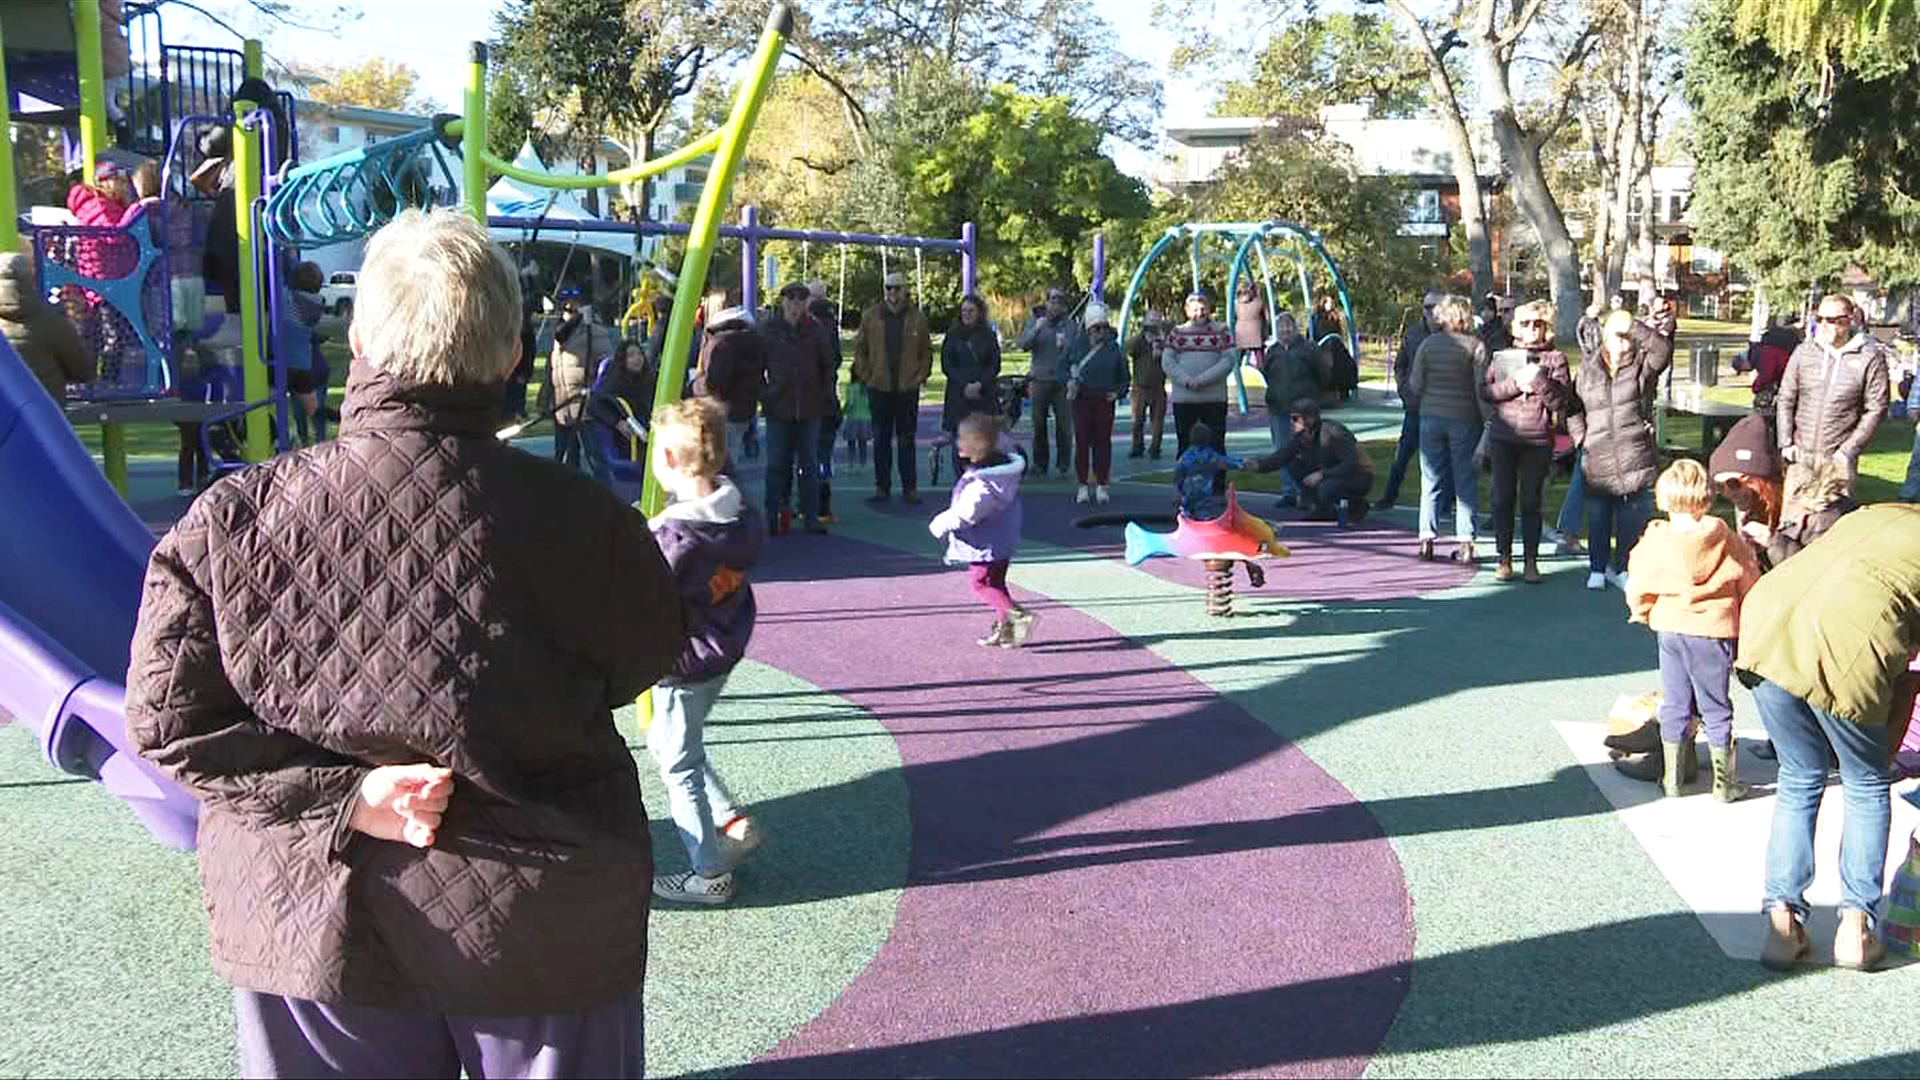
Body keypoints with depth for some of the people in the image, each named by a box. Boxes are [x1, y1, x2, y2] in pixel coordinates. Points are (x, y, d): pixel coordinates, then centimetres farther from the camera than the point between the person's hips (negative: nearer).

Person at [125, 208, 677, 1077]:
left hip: (311, 919, 2)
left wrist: (341, 795, -11)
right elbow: (643, 662, -1)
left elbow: (169, 719, -8)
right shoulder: (579, 519, -18)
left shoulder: (231, 521, -14)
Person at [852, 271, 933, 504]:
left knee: (907, 440, 5)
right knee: (881, 440, 6)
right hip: (879, 388, 1)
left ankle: (910, 487, 11)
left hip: (908, 388, -1)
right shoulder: (870, 316, 4)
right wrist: (865, 375, 2)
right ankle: (881, 487, 13)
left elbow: (926, 351, 11)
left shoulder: (918, 318, 3)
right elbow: (859, 348, 10)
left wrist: (921, 376, 1)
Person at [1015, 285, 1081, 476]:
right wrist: (1036, 329, -19)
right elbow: (1022, 344, -4)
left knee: (1064, 426, -4)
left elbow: (1080, 354, 7)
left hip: (1063, 383, -1)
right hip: (1039, 380, 1)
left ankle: (1064, 466, 5)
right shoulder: (1035, 321, 10)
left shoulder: (1072, 326, 8)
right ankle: (1039, 464, 11)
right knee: (1039, 425, 2)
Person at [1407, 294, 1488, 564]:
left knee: (1431, 479, 9)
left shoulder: (1428, 344, -1)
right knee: (1465, 481, 5)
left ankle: (1427, 538, 6)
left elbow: (1415, 385, 1)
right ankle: (1464, 542, 1)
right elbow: (1481, 389, -11)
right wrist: (1490, 420, -5)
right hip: (1464, 419, -2)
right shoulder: (1475, 346, -6)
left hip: (1431, 417, 2)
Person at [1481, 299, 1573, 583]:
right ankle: (1504, 559, 10)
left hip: (1538, 440, -2)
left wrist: (1539, 379, -16)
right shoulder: (1502, 357, 12)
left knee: (1531, 501, -1)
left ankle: (1531, 561, 7)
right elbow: (1485, 391, 1)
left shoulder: (1555, 359, 6)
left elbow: (1560, 400, -3)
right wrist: (1515, 383, -12)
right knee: (1503, 499, 2)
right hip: (1503, 437, 2)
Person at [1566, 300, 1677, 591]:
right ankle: (1597, 569, 19)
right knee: (1598, 517, 6)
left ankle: (1621, 569, 17)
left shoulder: (1642, 367, 5)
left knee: (1631, 520, 3)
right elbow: (1573, 410, 13)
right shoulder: (1586, 372, 11)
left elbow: (1663, 349, -15)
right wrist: (1582, 441, 2)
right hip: (1597, 462, 1)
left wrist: (1634, 326, -18)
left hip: (1636, 460, -1)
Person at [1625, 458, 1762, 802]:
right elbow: (1748, 580, 1)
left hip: (1670, 630, 1)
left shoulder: (1654, 543, -7)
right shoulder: (1724, 538, -8)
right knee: (1716, 708, 8)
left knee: (1674, 706, 12)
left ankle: (1672, 779, 17)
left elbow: (1638, 590, 1)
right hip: (1714, 631, -1)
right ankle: (1724, 783, 14)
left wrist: (1642, 613, 22)